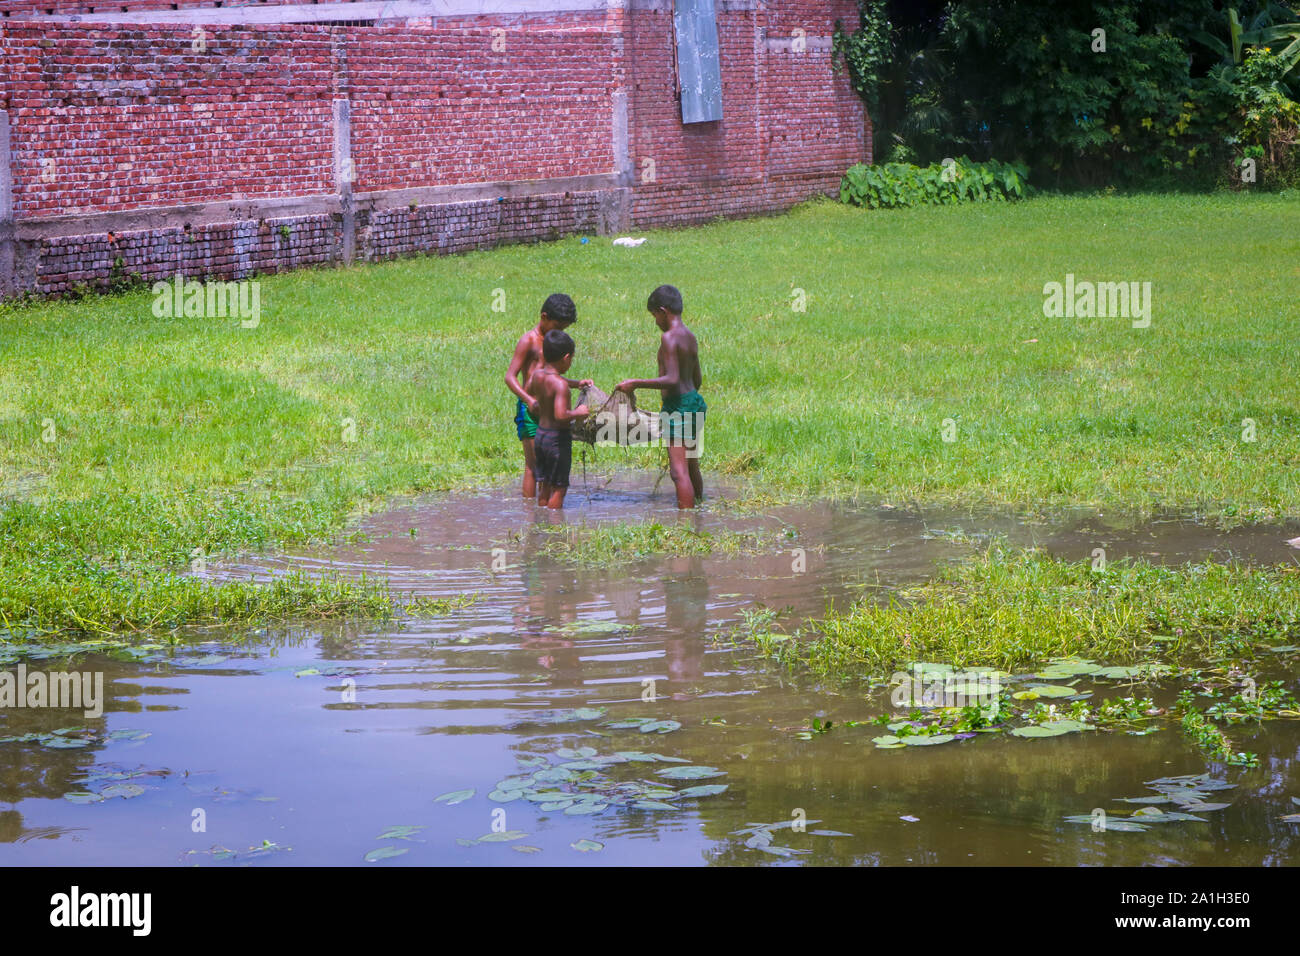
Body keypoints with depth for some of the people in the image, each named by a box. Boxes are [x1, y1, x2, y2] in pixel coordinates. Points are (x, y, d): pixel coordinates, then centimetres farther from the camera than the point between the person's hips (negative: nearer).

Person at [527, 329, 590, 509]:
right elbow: (561, 415, -33)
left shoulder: (537, 374, 0)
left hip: (540, 435, 8)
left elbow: (528, 390, 24)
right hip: (558, 437, -8)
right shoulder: (561, 384, -23)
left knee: (545, 486, 18)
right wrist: (578, 412, -16)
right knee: (559, 488, 4)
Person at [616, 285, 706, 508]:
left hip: (677, 404, -9)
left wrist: (636, 383, -20)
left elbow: (672, 380, -23)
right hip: (694, 401, 9)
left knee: (679, 471, -10)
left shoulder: (669, 338, -16)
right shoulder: (691, 337, 11)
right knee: (692, 467, 18)